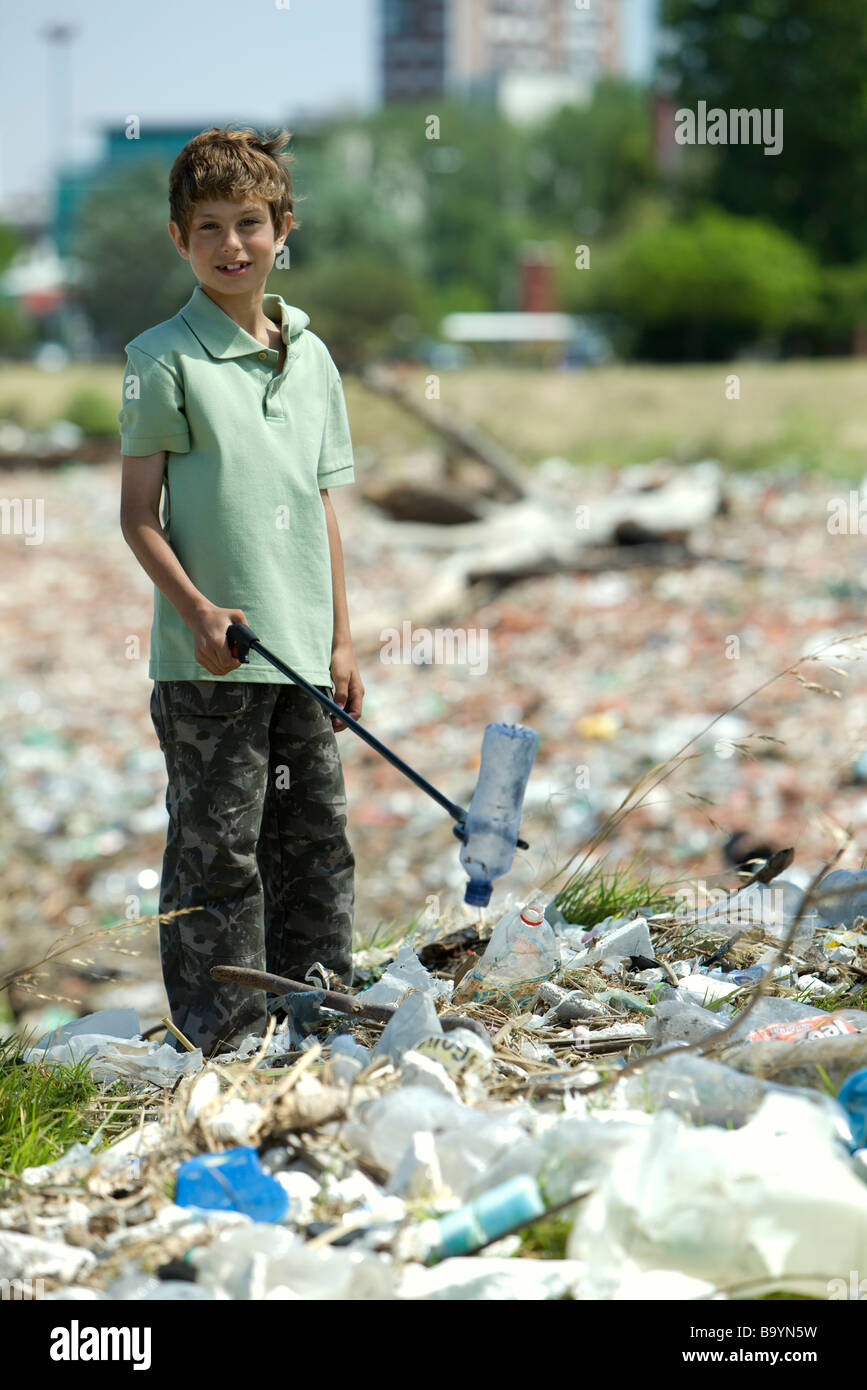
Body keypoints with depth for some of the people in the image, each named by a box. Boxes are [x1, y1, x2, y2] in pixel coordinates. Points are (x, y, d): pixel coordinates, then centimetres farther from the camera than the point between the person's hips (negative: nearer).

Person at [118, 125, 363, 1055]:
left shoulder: (310, 357, 11)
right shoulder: (165, 358, -5)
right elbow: (139, 513, -7)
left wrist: (340, 639, 14)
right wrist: (196, 609, -19)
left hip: (301, 653, 6)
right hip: (208, 660, -5)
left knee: (317, 842, 13)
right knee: (218, 851, -2)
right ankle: (224, 1038, 6)